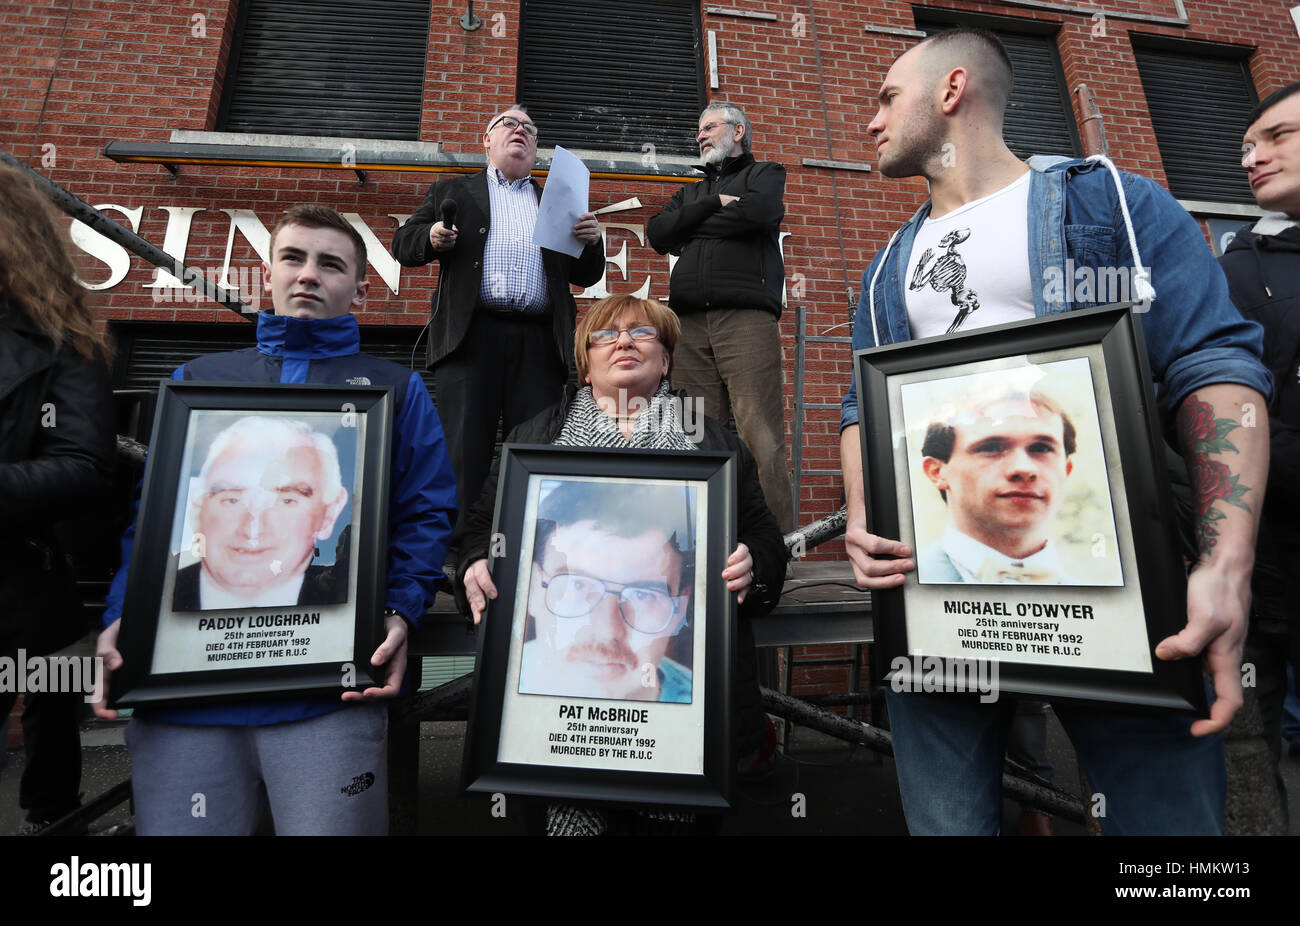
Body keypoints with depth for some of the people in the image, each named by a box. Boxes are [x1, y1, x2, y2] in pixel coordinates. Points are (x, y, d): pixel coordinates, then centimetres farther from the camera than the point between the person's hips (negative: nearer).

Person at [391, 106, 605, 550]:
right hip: (471, 333, -1)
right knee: (463, 447, -7)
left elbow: (586, 276, 21)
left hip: (539, 341, 1)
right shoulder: (452, 192, 23)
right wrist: (432, 238, -6)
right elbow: (403, 244, 16)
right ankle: (447, 541, 0)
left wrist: (592, 240, 0)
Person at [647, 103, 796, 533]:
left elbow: (759, 212, -4)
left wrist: (691, 226, 7)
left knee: (760, 440, -14)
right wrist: (715, 202, 5)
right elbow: (659, 234, 14)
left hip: (747, 316, -4)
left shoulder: (765, 174, 21)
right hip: (691, 323, 4)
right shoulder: (690, 192, 34)